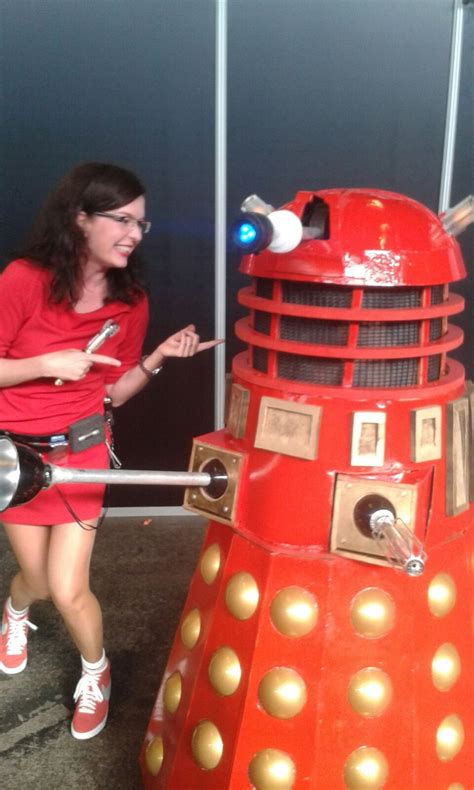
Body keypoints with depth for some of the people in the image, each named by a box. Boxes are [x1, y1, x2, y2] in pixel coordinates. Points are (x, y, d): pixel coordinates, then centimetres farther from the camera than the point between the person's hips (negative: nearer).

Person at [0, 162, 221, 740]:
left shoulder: (130, 300, -5)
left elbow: (113, 393, 0)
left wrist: (158, 358, -13)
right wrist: (47, 364, -23)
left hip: (81, 450, 1)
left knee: (68, 590, -2)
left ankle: (95, 675, 33)